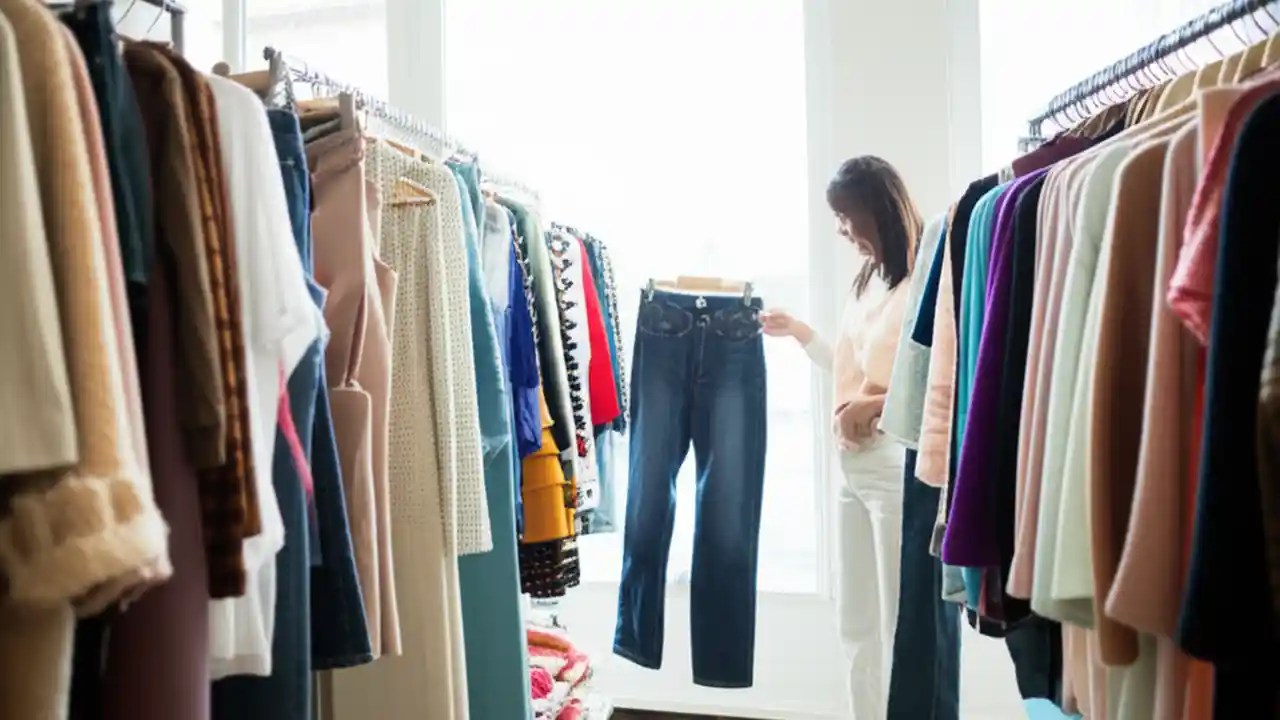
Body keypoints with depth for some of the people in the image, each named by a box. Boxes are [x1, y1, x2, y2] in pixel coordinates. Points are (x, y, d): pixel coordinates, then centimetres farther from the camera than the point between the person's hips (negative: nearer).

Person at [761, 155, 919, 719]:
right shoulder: (867, 281, 14)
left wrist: (878, 405, -15)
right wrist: (799, 333, 20)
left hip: (897, 462, -9)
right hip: (854, 463, 9)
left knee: (899, 624, 4)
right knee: (857, 621, 17)